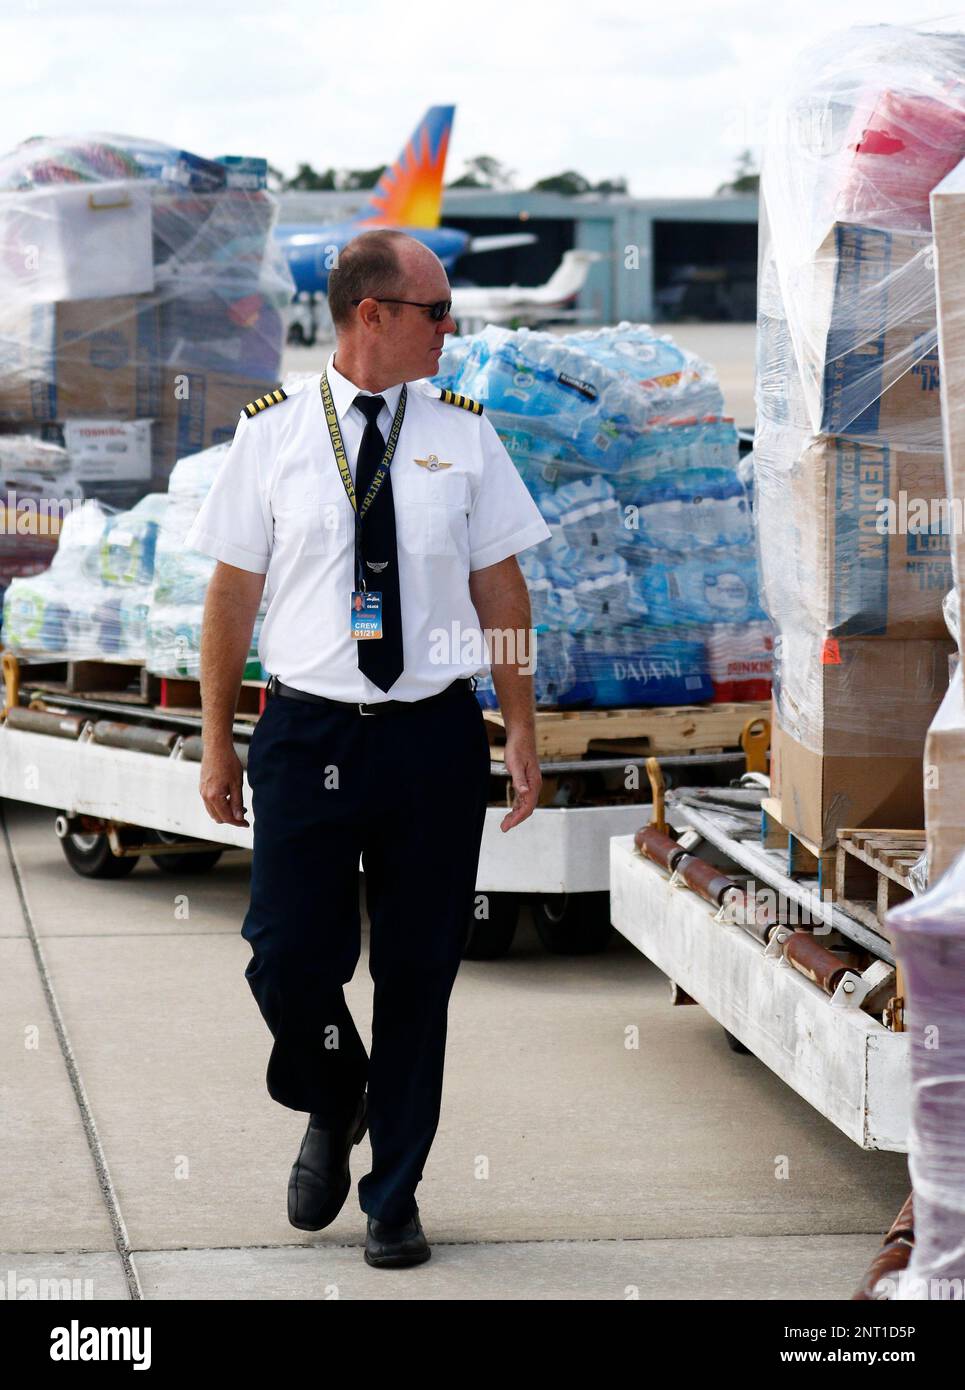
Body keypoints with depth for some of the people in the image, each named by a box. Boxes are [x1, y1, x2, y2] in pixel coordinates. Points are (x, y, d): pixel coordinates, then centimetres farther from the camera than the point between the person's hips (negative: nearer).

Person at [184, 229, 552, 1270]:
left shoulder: (461, 431, 5)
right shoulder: (273, 432, 1)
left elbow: (500, 587, 8)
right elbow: (233, 591, 4)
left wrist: (521, 732, 5)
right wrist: (216, 743, 4)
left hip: (434, 735, 1)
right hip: (306, 733, -1)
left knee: (419, 974, 6)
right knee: (289, 963, -4)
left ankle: (394, 1195, 21)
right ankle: (331, 1112, 29)